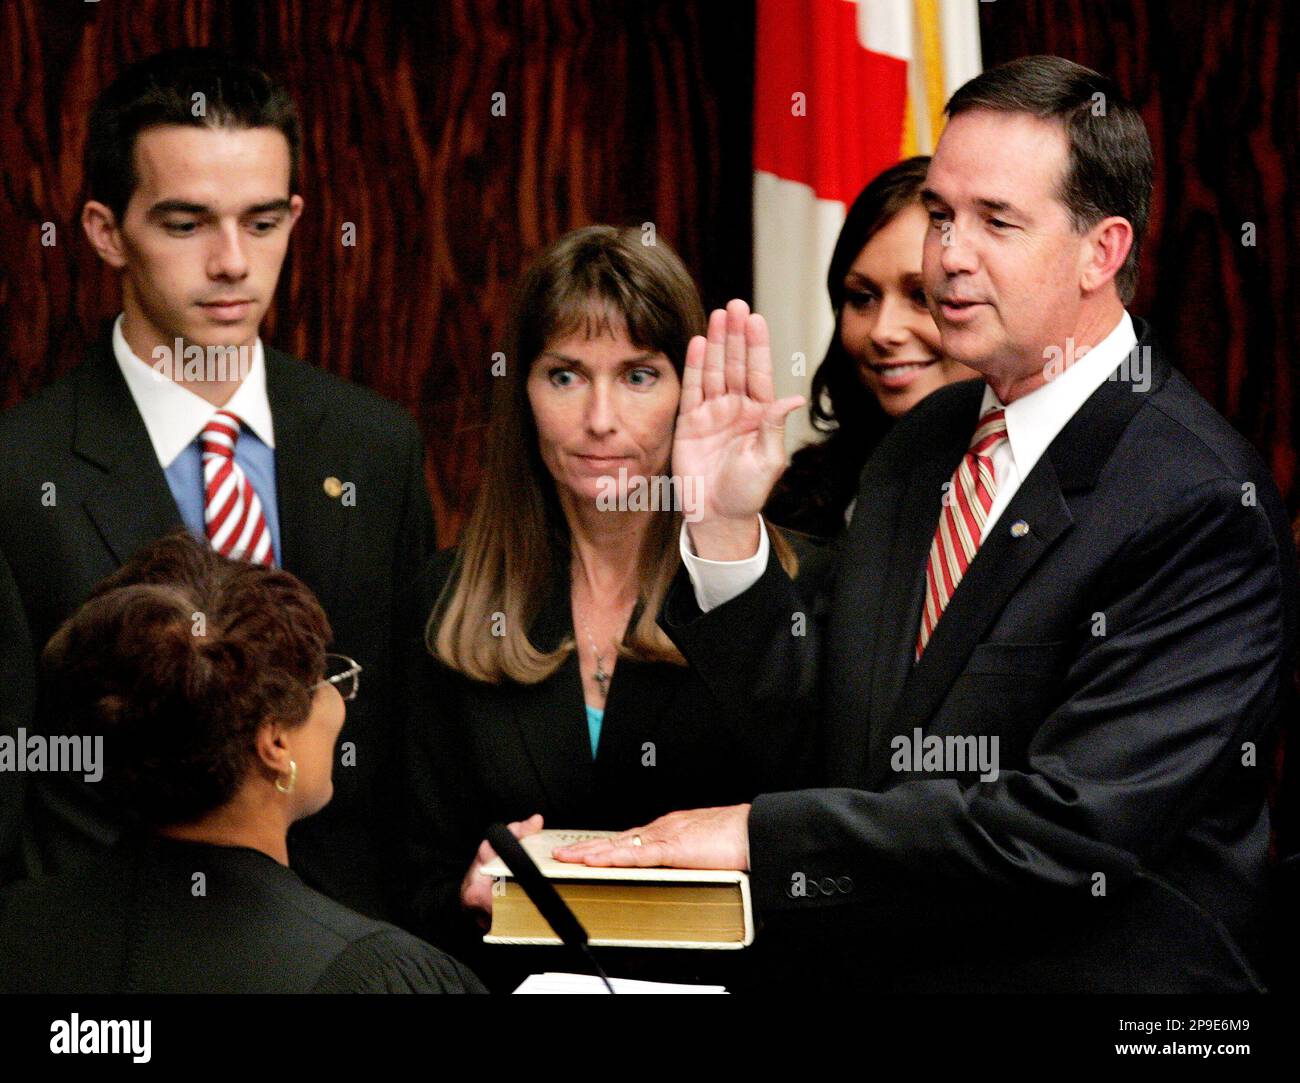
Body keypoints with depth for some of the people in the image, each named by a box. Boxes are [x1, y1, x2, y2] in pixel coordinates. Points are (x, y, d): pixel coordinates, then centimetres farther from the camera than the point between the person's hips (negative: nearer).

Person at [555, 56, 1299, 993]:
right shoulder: (923, 442, 12)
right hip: (860, 971, 6)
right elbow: (819, 701, 14)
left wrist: (763, 834, -17)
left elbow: (1073, 822, -20)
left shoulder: (1206, 503, -14)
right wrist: (724, 525, -2)